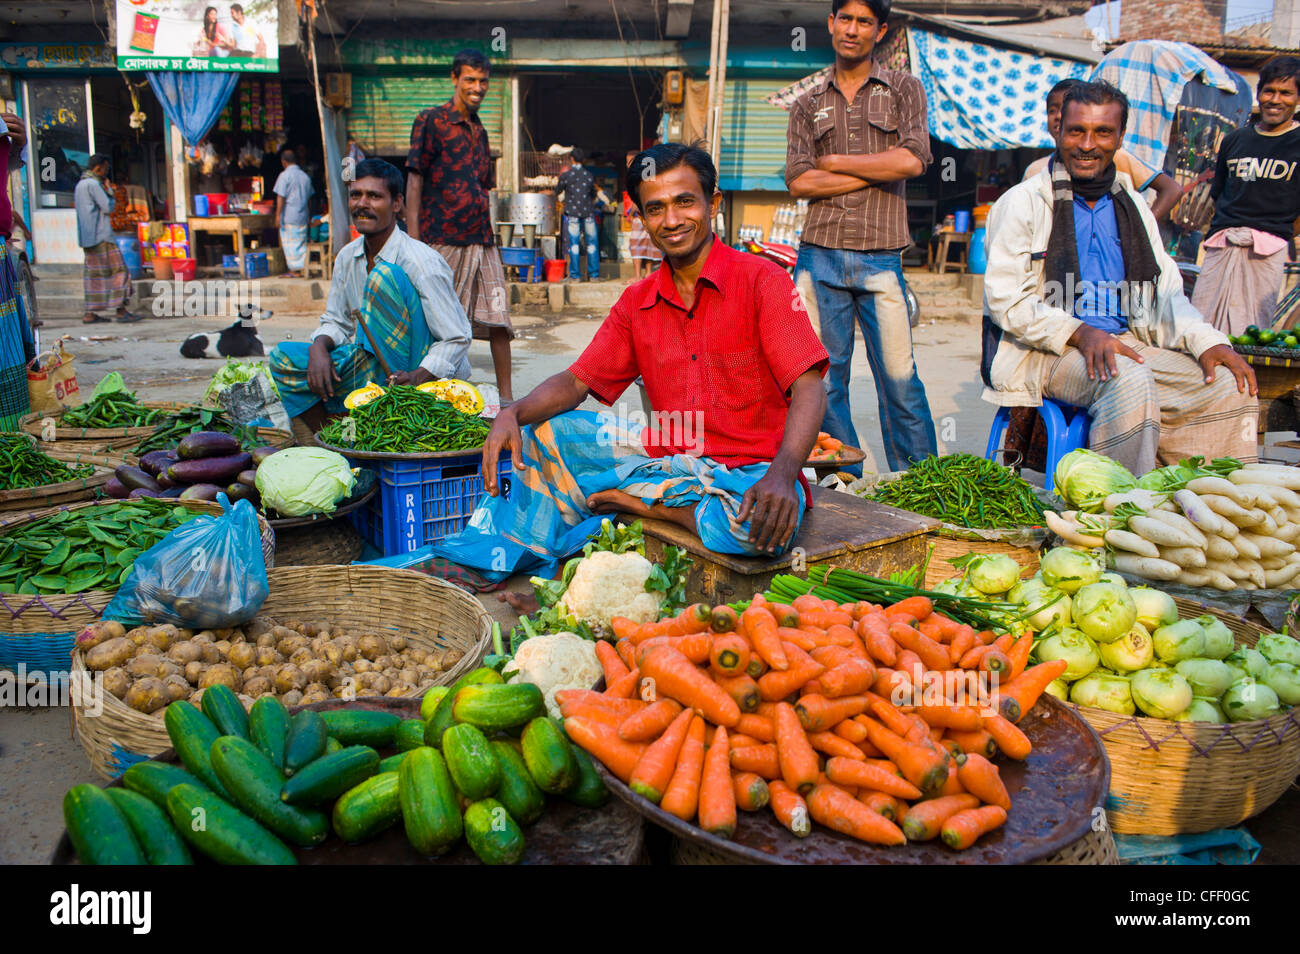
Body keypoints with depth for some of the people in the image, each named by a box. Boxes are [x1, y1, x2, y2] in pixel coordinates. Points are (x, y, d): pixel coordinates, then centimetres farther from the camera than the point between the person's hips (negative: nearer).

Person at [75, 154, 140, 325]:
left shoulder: (80, 184, 19)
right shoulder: (93, 184, -12)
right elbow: (108, 207, -15)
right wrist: (109, 190, 1)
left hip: (87, 237, 10)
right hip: (100, 236, -10)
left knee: (94, 273, 9)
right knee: (117, 269, -7)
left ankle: (90, 313, 7)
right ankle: (121, 311, -9)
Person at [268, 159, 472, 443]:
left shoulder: (421, 262, -16)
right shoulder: (347, 257, 6)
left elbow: (457, 338, -17)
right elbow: (336, 321, 15)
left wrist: (416, 377, -32)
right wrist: (319, 347, -9)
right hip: (373, 368, 7)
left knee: (384, 275, -25)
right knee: (284, 357, -5)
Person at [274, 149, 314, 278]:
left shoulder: (284, 175, -9)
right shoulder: (305, 176, 10)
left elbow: (281, 197, -13)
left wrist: (278, 215, -10)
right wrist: (309, 217, 22)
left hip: (289, 216, -6)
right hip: (302, 216, 6)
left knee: (290, 243, 0)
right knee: (302, 242, 11)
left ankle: (294, 270, 1)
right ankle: (303, 268, 11)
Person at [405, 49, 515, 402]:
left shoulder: (478, 130, 19)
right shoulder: (431, 121, -1)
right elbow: (414, 181, -5)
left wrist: (489, 234, 16)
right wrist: (413, 240, -12)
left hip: (482, 240, 6)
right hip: (442, 239, -6)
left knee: (499, 319, 1)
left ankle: (505, 396, 7)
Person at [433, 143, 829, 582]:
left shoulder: (761, 280, -9)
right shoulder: (637, 301, 9)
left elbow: (809, 389, -17)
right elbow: (576, 382, 9)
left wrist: (781, 476, -35)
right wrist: (513, 414, -12)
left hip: (749, 468, -4)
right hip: (670, 457, 5)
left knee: (760, 524, -39)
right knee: (542, 430, -1)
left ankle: (637, 498, -15)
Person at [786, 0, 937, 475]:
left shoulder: (904, 89, 11)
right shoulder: (807, 105, 15)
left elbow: (912, 160, -6)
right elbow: (799, 182, 1)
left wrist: (834, 161, -2)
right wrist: (878, 170, -3)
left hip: (879, 260, -2)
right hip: (818, 258, 2)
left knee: (899, 379, -3)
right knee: (822, 379, 3)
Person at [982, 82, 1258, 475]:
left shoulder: (1133, 206, 19)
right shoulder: (1023, 202, -1)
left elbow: (1166, 293, 15)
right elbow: (1004, 299, -10)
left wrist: (1205, 340, -5)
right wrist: (1078, 333, -23)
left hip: (1127, 342, 6)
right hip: (1046, 351, -6)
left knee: (1228, 386, -12)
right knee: (1129, 381, -34)